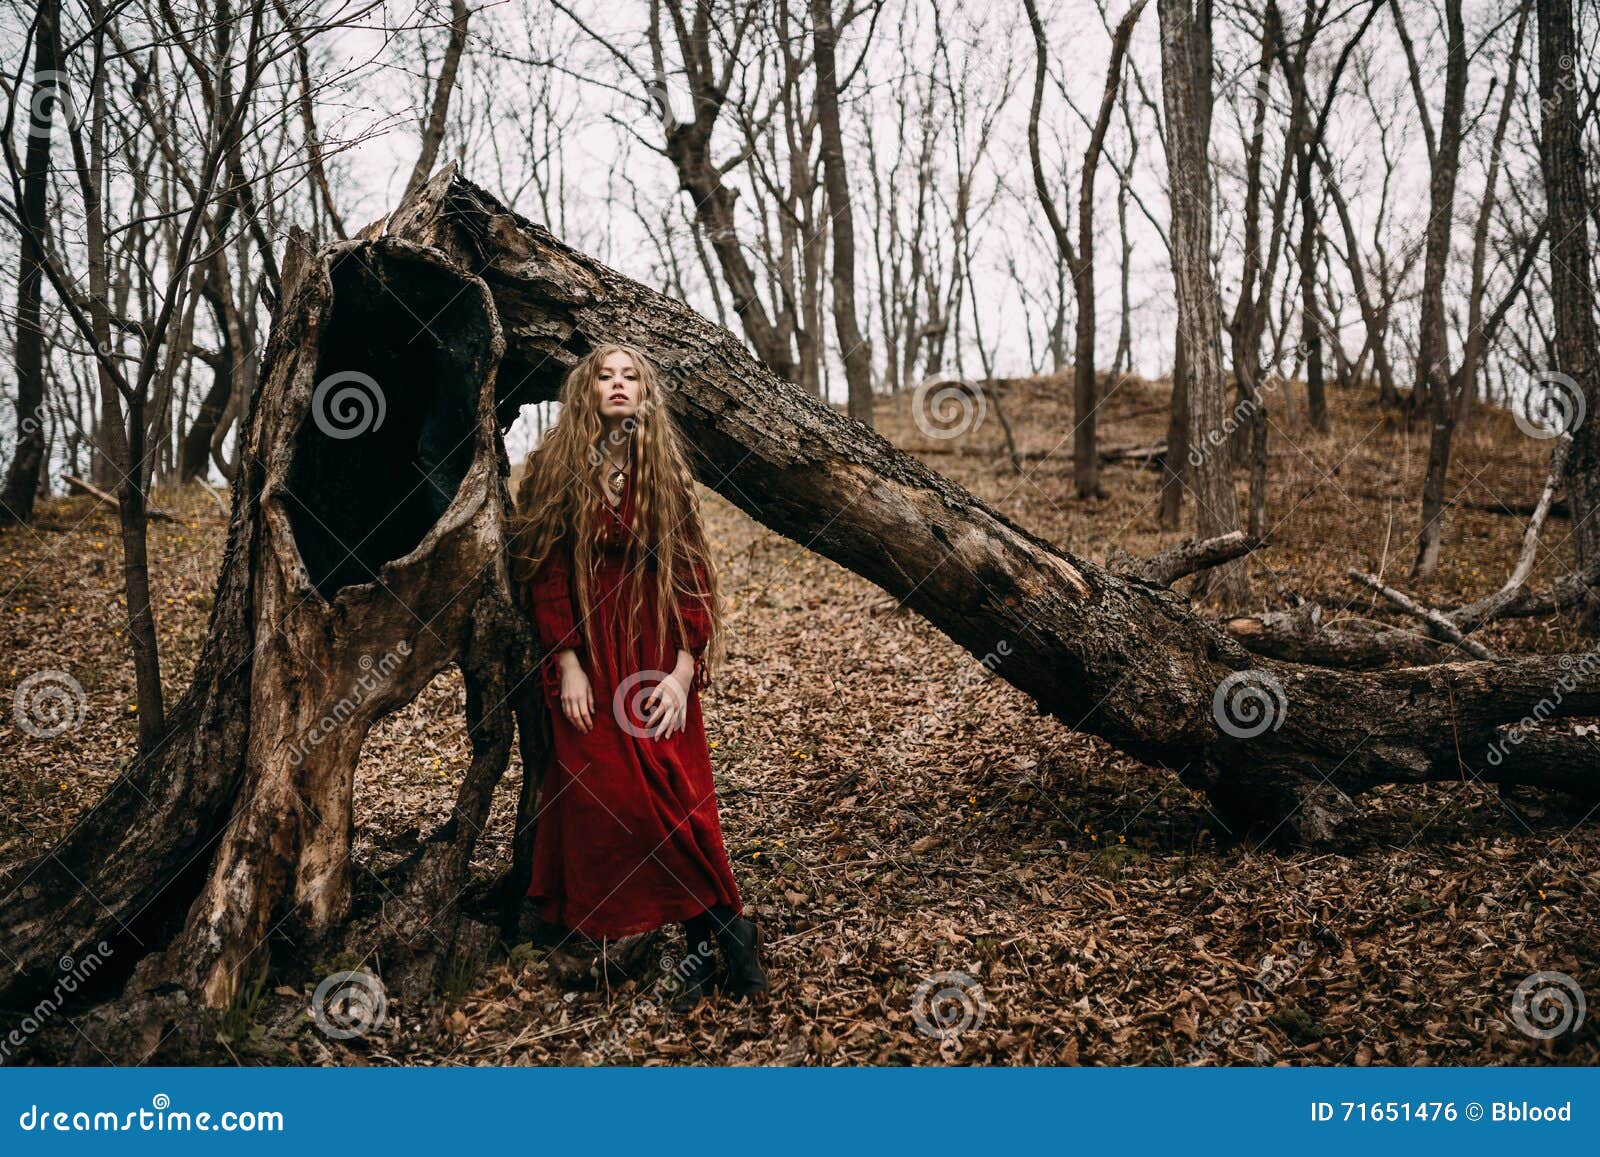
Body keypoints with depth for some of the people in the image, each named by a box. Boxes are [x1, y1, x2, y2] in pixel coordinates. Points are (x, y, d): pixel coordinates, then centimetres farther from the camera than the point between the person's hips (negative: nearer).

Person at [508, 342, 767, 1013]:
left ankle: (710, 934, 5)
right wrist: (567, 662, -7)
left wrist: (684, 669, -9)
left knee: (671, 798, -8)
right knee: (604, 798, -2)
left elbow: (691, 572, 0)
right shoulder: (553, 469, 3)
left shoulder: (666, 470, 4)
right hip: (588, 660, 1)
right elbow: (546, 572, 1)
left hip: (656, 658, 0)